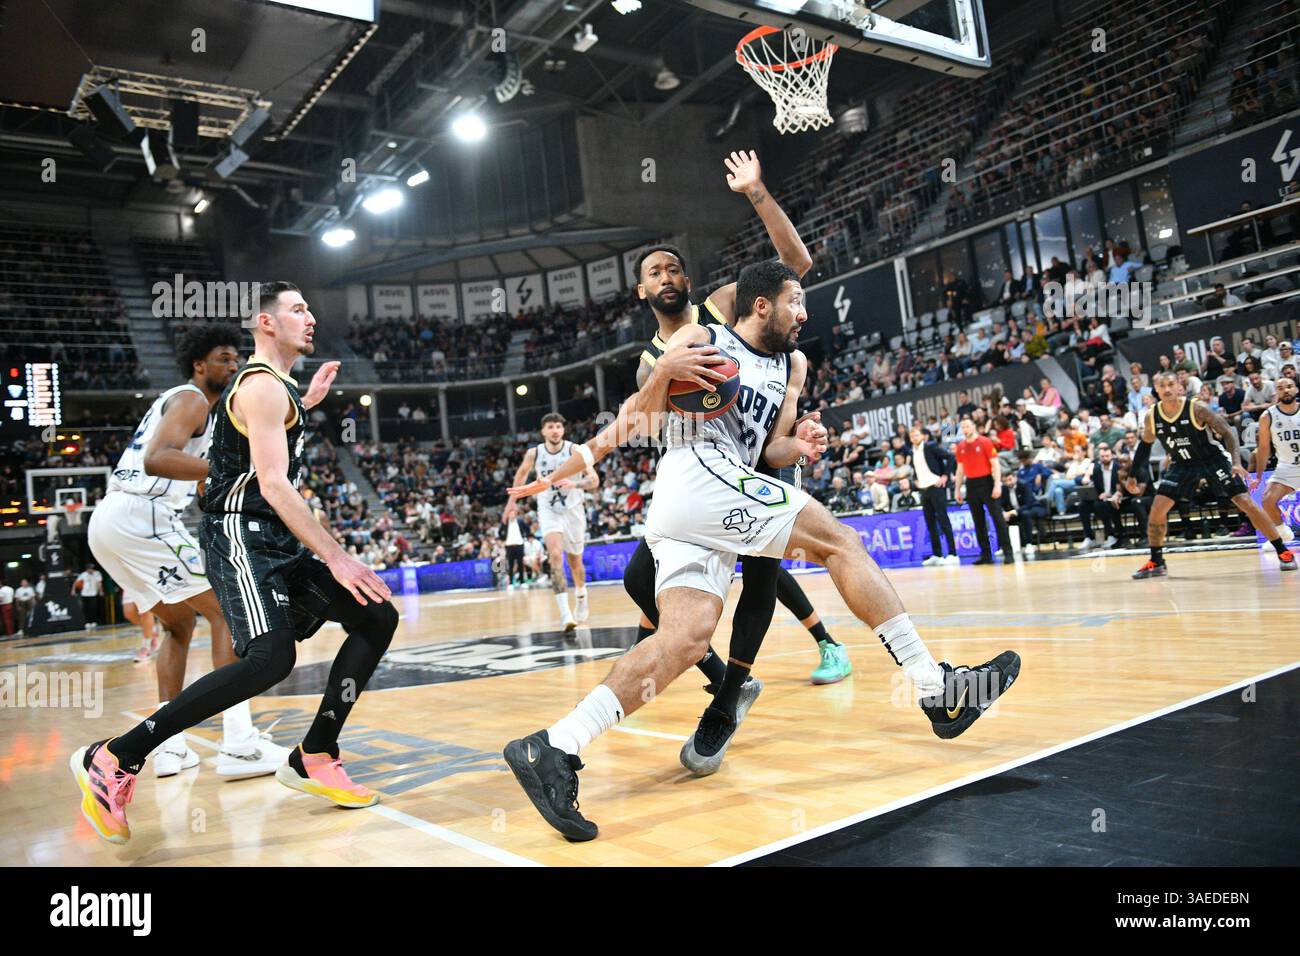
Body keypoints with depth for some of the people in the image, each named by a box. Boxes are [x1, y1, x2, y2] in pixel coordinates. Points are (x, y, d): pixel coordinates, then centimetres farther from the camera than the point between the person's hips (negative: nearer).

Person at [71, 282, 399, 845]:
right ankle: (114, 760, -15)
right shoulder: (262, 386, -10)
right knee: (271, 657, -27)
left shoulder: (277, 387, 22)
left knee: (377, 619, 5)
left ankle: (315, 758, 8)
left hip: (278, 541, 10)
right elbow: (273, 484, -21)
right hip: (242, 536, -10)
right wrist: (336, 557, -24)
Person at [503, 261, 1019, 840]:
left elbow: (770, 451, 21)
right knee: (840, 542, -8)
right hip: (700, 475, -8)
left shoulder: (792, 366, 26)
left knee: (687, 635, -9)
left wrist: (800, 446, 1)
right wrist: (568, 466, 1)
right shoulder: (698, 340, 7)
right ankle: (936, 690, -6)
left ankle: (553, 749, -13)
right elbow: (639, 414, 10)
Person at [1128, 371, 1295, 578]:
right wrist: (1133, 475, 10)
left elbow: (1227, 431, -16)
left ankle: (1283, 552, 3)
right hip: (1183, 465, 3)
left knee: (1247, 503, -10)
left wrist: (1236, 461, -29)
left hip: (1213, 459, -3)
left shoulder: (1195, 408, -21)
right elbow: (1145, 445, 7)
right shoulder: (1152, 417, -10)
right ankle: (1156, 563, 6)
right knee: (1157, 510, -8)